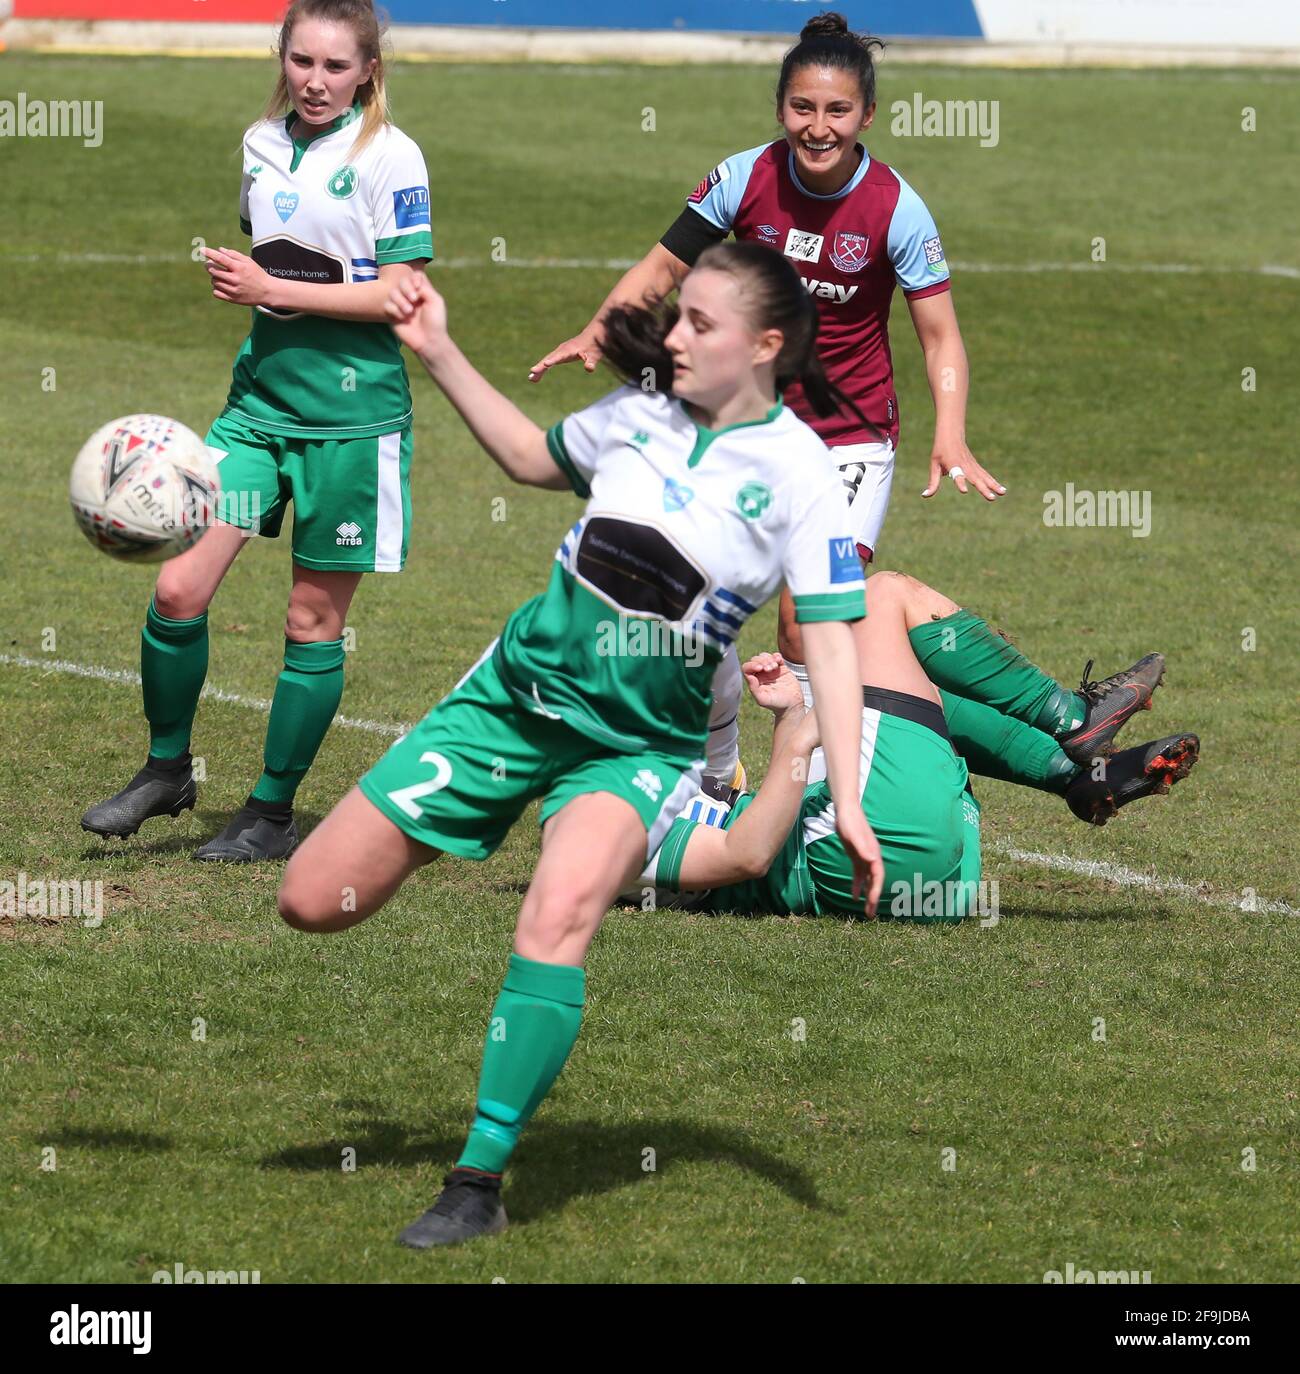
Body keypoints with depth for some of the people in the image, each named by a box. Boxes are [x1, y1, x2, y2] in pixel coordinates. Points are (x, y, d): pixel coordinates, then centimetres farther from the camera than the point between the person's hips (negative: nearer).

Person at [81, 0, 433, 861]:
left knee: (315, 620, 4)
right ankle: (167, 768, 15)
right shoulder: (263, 145, 10)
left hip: (351, 414, -5)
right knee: (179, 589, -5)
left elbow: (400, 293, -13)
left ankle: (273, 813, 15)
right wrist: (236, 277, 3)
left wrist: (275, 291, -15)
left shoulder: (388, 157, -9)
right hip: (261, 402, 5)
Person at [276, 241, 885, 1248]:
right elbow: (535, 459, 23)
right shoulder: (640, 410, 2)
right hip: (519, 692, 5)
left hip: (640, 743, -4)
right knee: (314, 902, -2)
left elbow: (831, 639, -13)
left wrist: (849, 804, -21)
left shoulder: (799, 474, -11)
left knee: (559, 914, -35)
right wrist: (440, 355, 17)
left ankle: (480, 1184, -27)